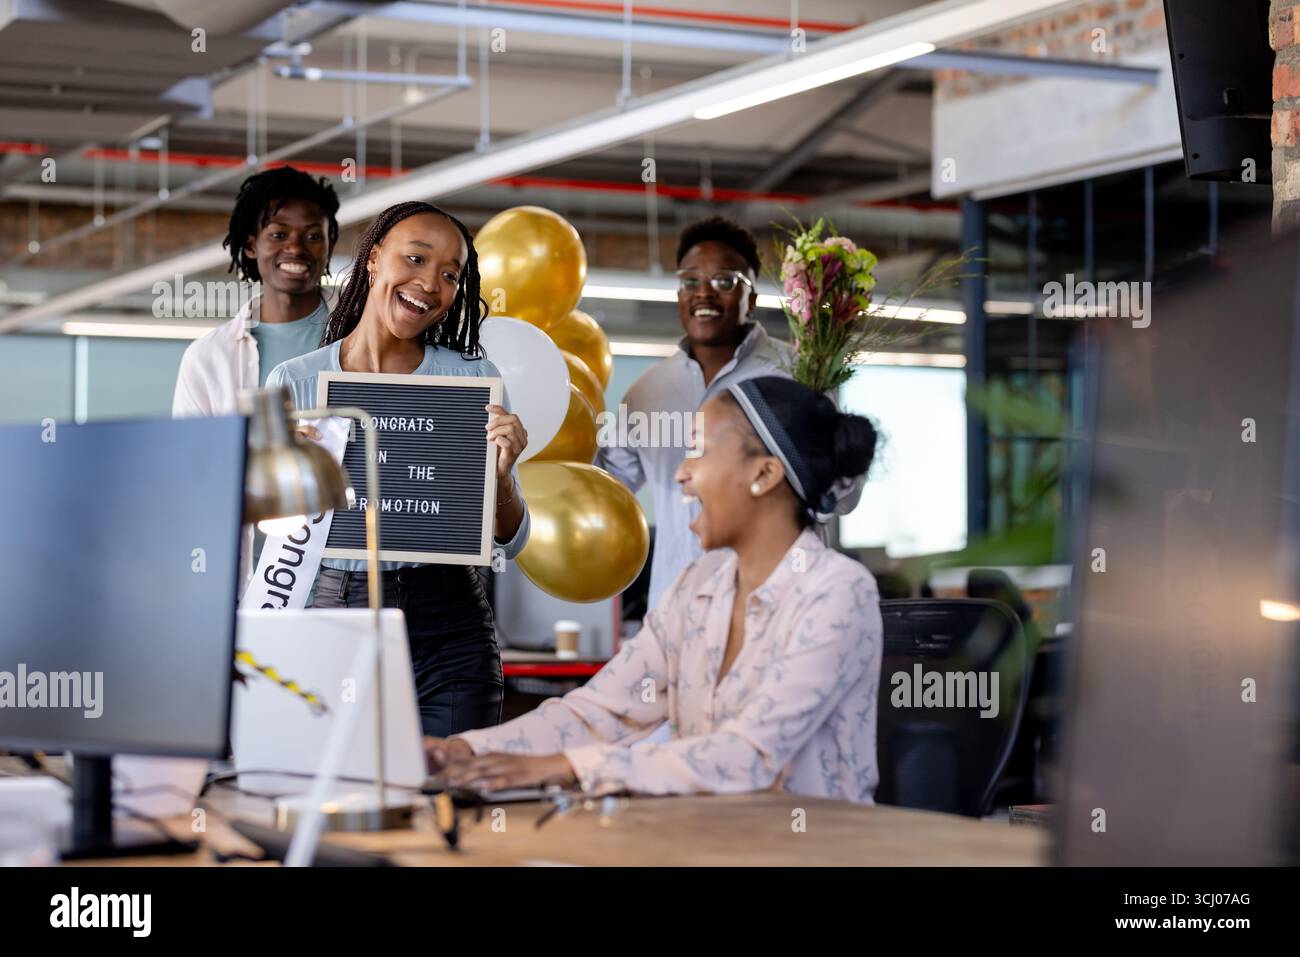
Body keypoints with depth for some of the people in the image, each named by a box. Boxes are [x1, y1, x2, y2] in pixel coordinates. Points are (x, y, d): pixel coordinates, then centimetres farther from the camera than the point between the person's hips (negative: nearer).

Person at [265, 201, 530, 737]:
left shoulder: (474, 379, 3)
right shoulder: (292, 384, 3)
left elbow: (509, 543, 4)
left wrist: (500, 473, -15)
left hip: (450, 637, 0)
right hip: (335, 618, 0)